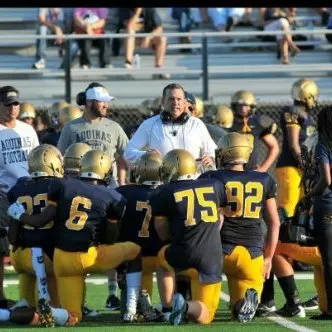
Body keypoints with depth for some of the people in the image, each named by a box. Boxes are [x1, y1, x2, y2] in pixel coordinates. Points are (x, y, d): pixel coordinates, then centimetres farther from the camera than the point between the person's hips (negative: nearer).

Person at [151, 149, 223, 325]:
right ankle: (186, 308, -19)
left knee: (163, 256, 36)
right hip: (213, 259, 2)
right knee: (204, 316, 15)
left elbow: (164, 235, 10)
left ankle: (168, 308, 19)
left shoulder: (164, 195, 1)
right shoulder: (214, 186, 9)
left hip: (183, 257, -2)